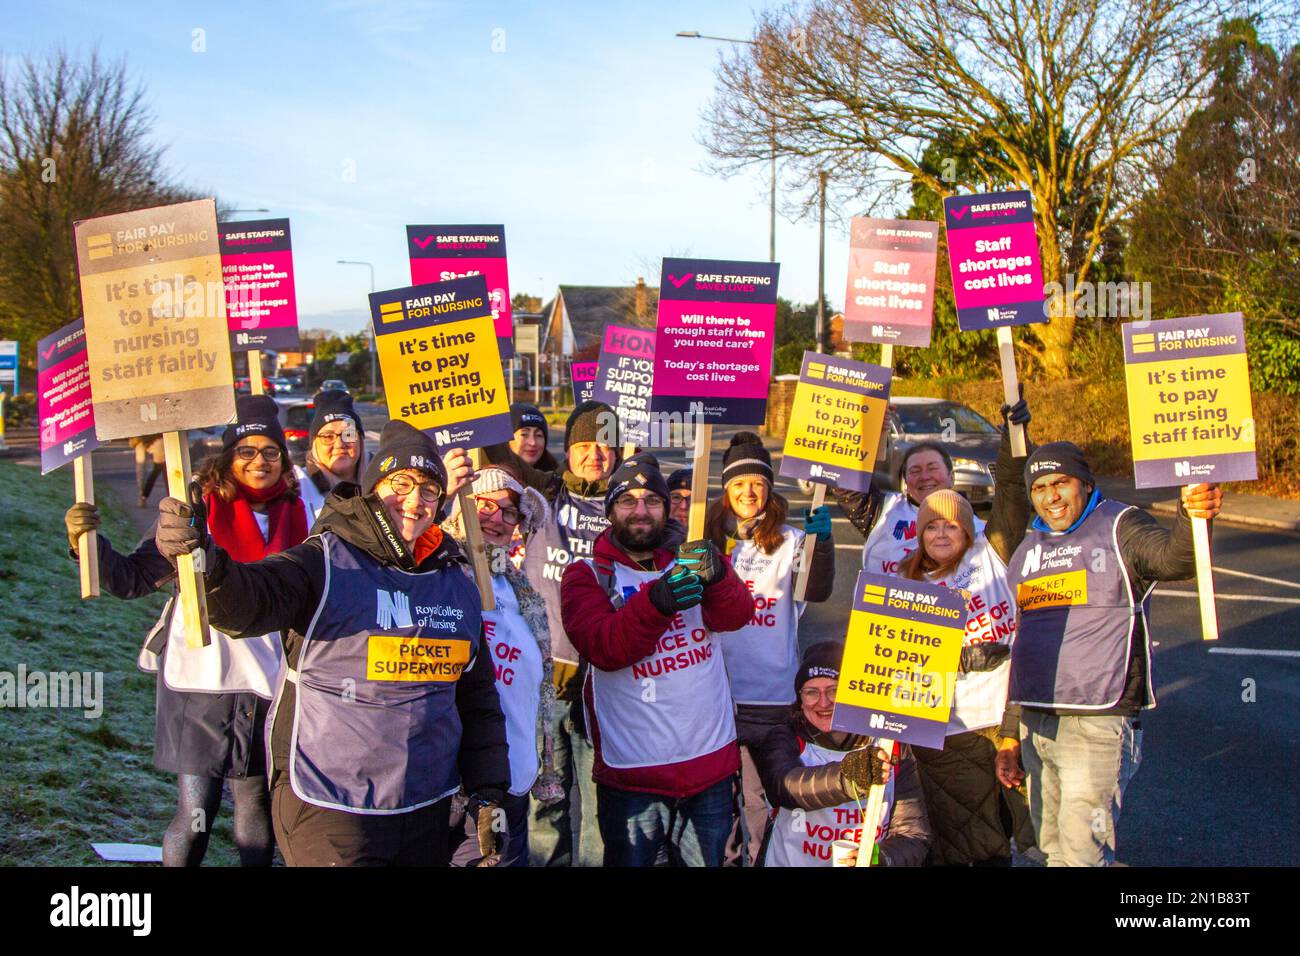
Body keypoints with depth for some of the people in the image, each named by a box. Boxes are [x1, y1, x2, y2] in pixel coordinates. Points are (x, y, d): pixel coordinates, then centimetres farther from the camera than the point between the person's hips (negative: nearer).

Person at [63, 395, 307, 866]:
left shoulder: (293, 515, 5)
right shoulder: (200, 510, -5)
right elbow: (134, 579, -6)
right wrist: (90, 544, -22)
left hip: (263, 685, 3)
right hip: (200, 681, -3)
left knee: (256, 806, 10)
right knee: (195, 816, -1)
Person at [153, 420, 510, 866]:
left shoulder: (457, 585, 7)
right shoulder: (325, 562, -10)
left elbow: (478, 698, 14)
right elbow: (248, 600, -30)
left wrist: (487, 793, 10)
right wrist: (204, 564, -50)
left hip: (428, 812, 6)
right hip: (328, 809, -5)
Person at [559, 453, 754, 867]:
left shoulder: (691, 563, 9)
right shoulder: (586, 576, -1)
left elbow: (736, 615, -10)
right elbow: (602, 647, -19)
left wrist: (717, 576, -33)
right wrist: (656, 602, -36)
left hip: (711, 760, 3)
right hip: (633, 771, -3)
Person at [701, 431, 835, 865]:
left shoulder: (790, 541, -1)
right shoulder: (709, 538, 6)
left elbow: (817, 591, -17)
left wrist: (823, 541, -32)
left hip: (772, 694, -2)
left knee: (761, 794, 5)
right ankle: (726, 857, 30)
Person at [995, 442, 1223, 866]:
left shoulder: (1119, 527, -2)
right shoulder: (1027, 551, 16)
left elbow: (1173, 558, -25)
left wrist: (1192, 517, -47)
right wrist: (1010, 734, 18)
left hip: (1097, 724, -6)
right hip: (1033, 723, 6)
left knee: (1083, 852, -9)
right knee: (1051, 849, 15)